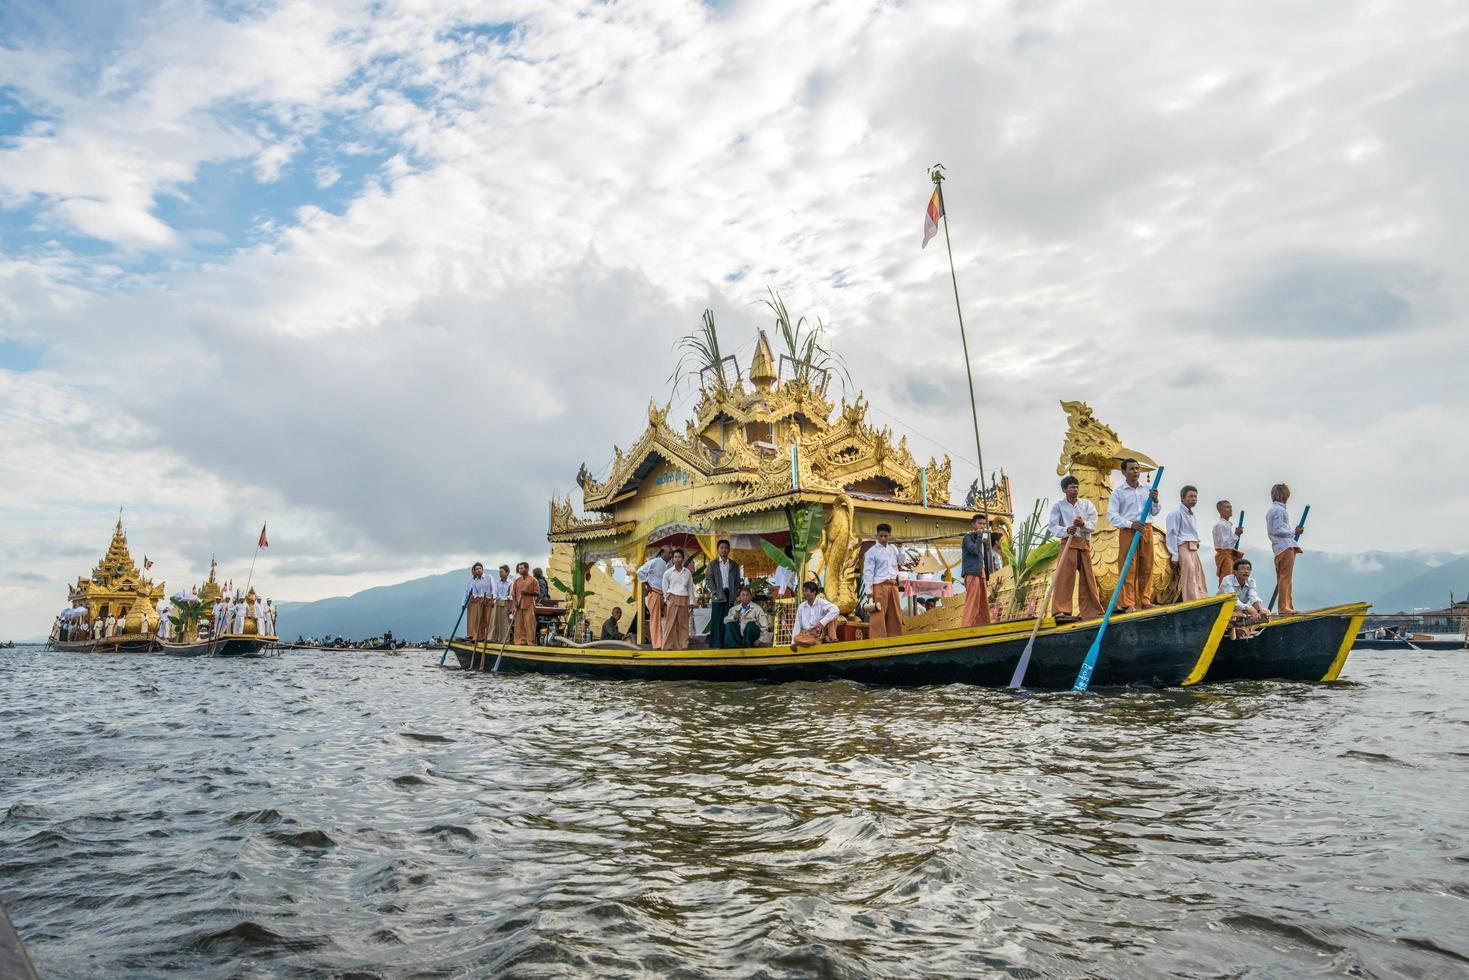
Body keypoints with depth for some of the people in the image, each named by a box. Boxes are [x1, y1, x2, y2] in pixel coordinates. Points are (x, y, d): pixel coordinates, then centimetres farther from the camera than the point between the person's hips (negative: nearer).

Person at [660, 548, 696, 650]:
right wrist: (666, 599, 5)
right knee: (670, 623, -5)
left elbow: (691, 588, 13)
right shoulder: (668, 572, 3)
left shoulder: (688, 572, 10)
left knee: (683, 623, 3)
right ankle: (668, 646, -1)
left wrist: (691, 602, 9)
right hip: (672, 599, -2)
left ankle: (682, 645, 9)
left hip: (684, 600, 2)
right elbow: (664, 587, 9)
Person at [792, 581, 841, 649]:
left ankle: (832, 639, -23)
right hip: (808, 634, 2)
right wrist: (793, 643, -3)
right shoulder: (801, 607, 7)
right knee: (797, 639, -33)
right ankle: (822, 640, -27)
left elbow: (836, 610, -24)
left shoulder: (821, 603, -6)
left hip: (821, 632, -2)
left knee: (831, 615, -21)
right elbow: (797, 626, 8)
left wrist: (822, 623, -31)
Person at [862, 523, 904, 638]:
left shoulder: (893, 548, 15)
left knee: (895, 614, 8)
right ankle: (877, 640, -8)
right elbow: (868, 572, -7)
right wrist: (869, 590, -14)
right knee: (879, 614, -9)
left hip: (893, 585, 6)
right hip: (880, 585, -6)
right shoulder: (872, 552, -2)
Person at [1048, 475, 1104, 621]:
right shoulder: (1058, 506, 2)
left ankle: (1091, 611, 17)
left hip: (1085, 544, 4)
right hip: (1068, 543, -4)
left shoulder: (1087, 504, 9)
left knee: (1088, 578, 8)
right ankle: (1061, 611, -18)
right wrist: (1066, 530, -22)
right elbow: (1052, 526, -5)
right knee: (1064, 576, -14)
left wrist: (1083, 524, -22)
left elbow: (1093, 524, 0)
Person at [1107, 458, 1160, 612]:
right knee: (1128, 569, -6)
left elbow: (1154, 512, 20)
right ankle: (1128, 604, -5)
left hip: (1146, 530, 4)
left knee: (1147, 567, 5)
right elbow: (1111, 515, -7)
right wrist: (1130, 524, -17)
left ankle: (1145, 601, 13)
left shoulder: (1147, 490, 14)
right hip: (1128, 531, -4)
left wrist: (1155, 501, 0)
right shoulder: (1118, 492, 0)